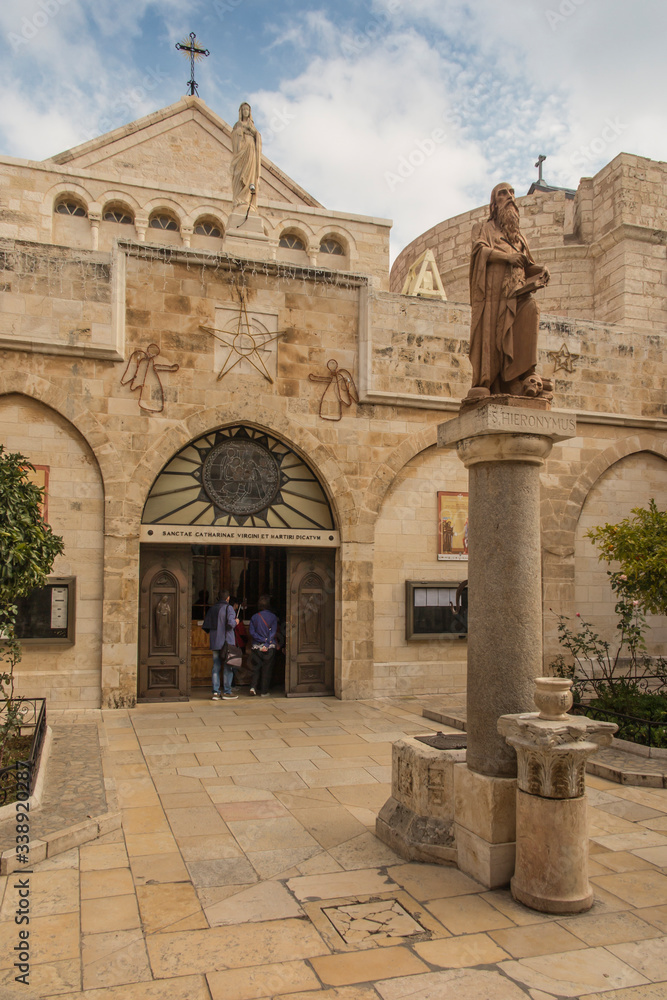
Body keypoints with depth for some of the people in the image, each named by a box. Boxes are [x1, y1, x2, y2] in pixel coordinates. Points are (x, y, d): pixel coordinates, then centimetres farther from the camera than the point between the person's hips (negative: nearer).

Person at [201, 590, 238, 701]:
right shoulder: (228, 608, -7)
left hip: (214, 643, 5)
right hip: (226, 642, -5)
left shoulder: (212, 608, 10)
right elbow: (231, 623, -19)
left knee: (216, 667, 8)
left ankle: (215, 692, 7)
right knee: (227, 667, 2)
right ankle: (227, 692, 3)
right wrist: (236, 622, 1)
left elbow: (205, 627, 9)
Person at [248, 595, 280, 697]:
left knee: (256, 667, 13)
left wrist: (262, 640, -6)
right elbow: (273, 633, -10)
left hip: (256, 647, 2)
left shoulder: (254, 617, 1)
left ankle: (253, 687, -3)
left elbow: (252, 632, -4)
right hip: (270, 647, -2)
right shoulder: (272, 617, -4)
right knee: (267, 669, 5)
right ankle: (264, 691, 8)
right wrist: (267, 643, -10)